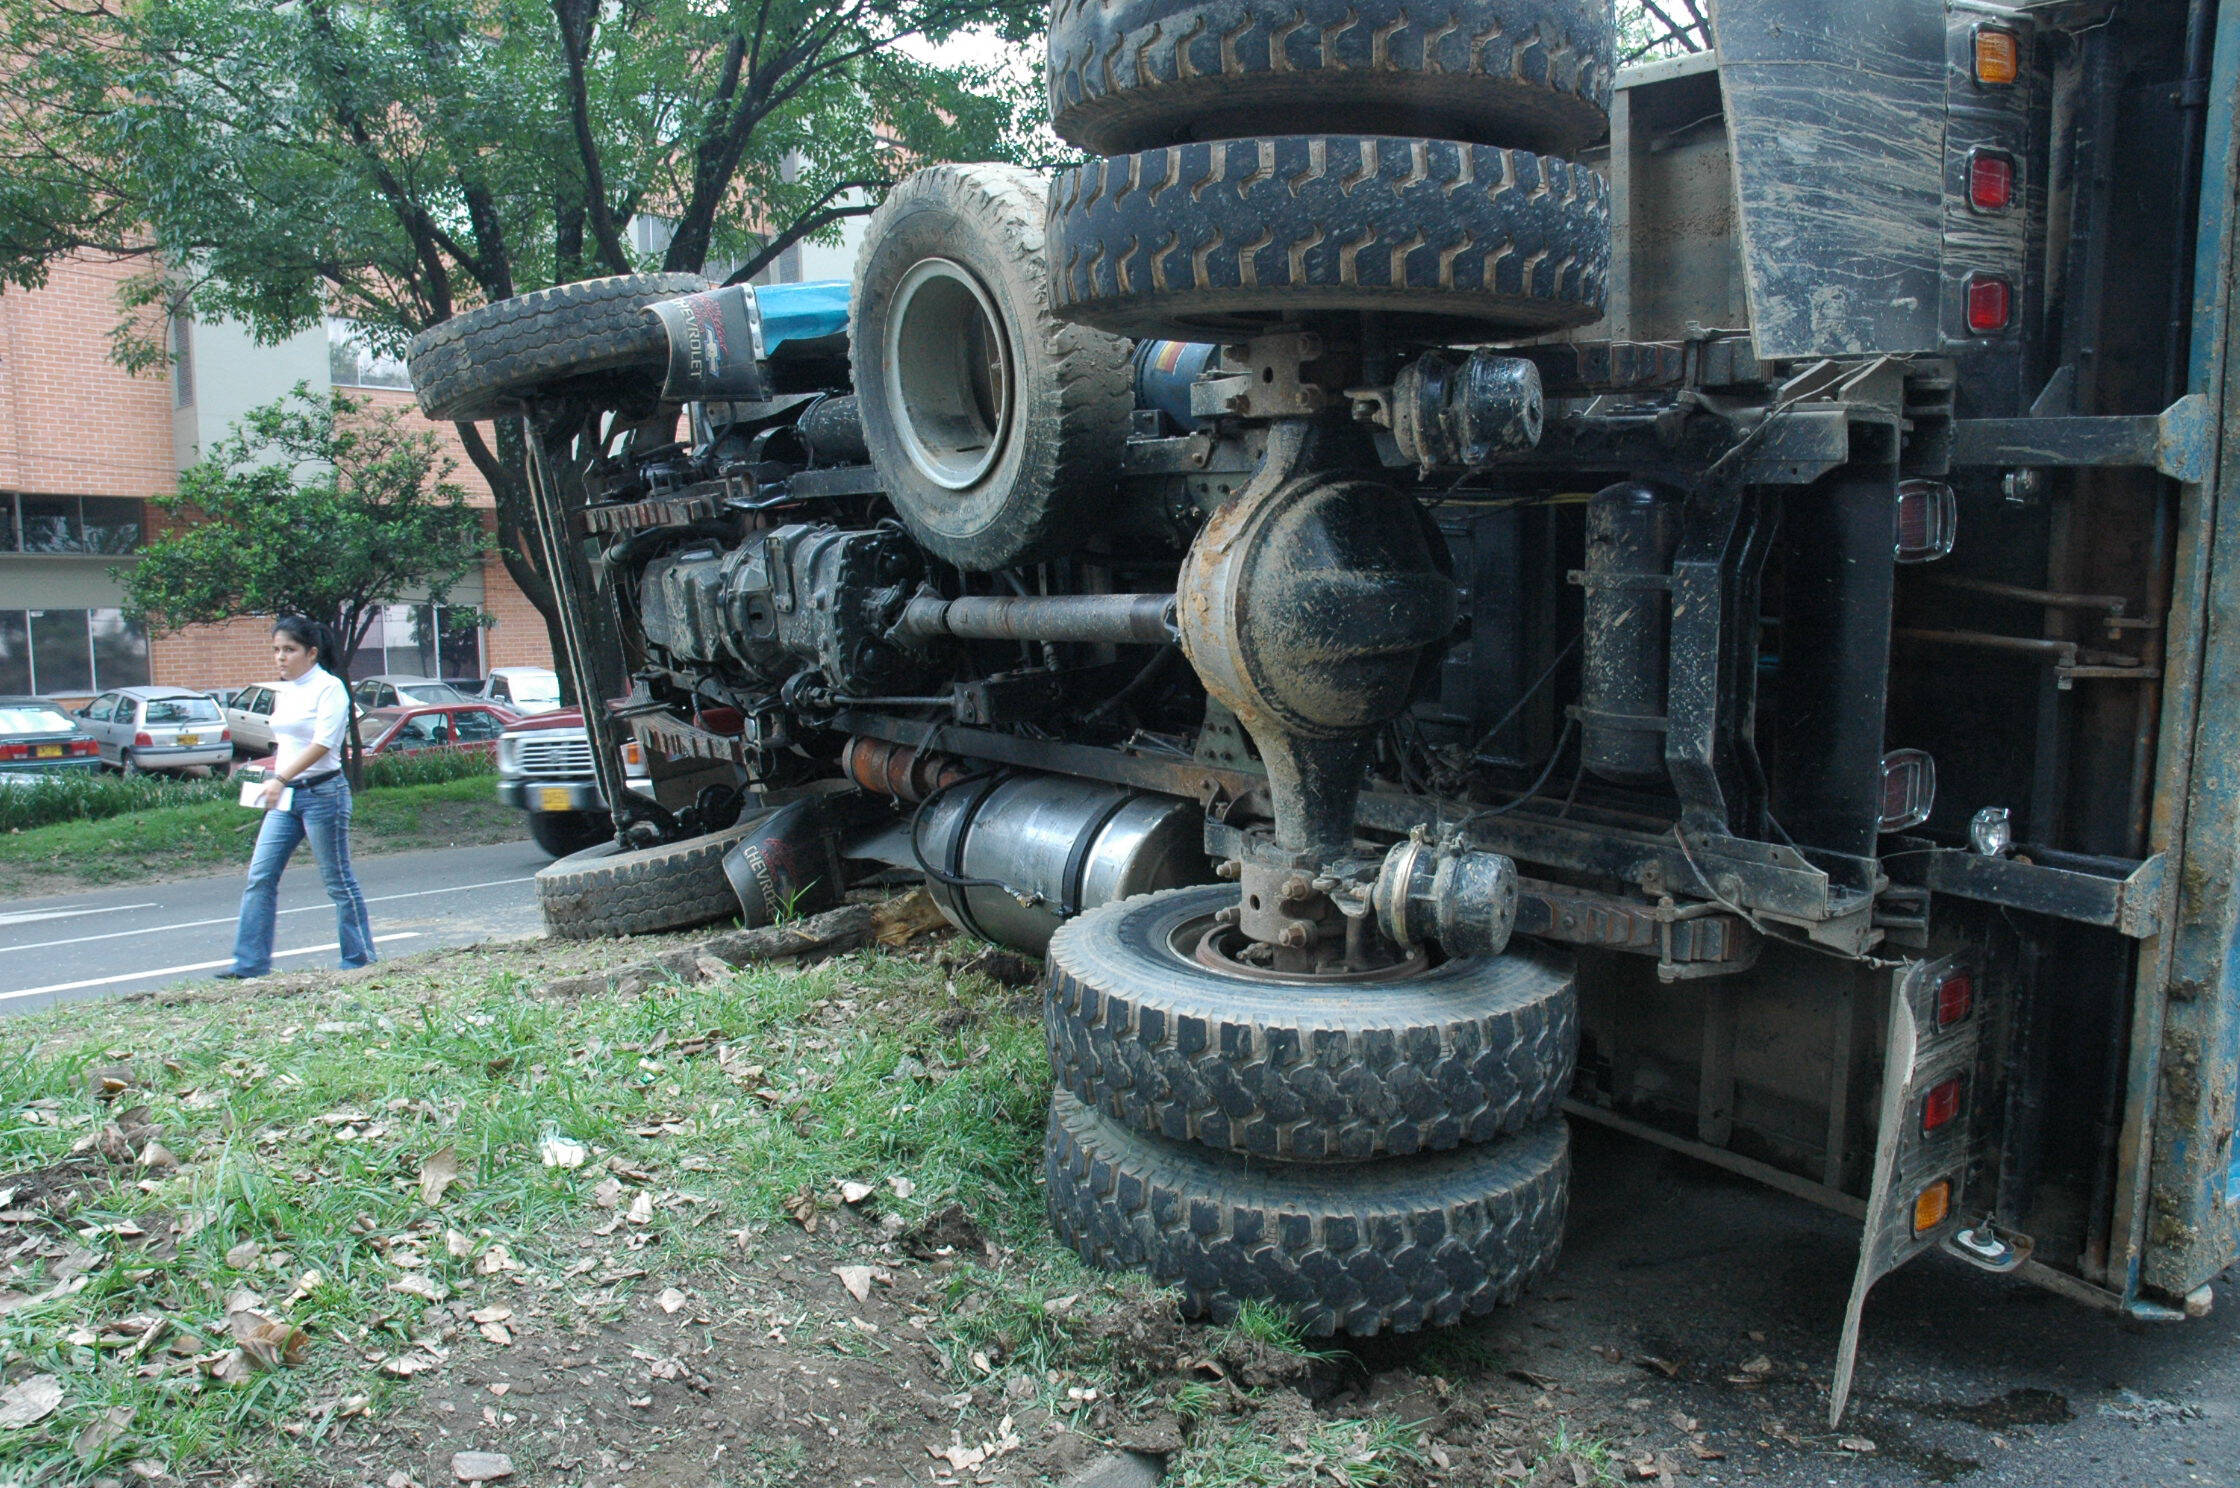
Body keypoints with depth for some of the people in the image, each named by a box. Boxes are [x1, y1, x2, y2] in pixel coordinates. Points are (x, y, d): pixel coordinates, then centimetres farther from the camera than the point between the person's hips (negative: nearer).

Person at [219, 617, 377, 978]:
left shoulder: (329, 688, -10)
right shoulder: (282, 692, 13)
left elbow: (322, 743, -20)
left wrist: (281, 779, -27)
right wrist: (276, 778, 19)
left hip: (322, 792, -8)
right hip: (285, 797, 8)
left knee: (338, 880, 1)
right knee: (260, 876, 1)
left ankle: (360, 958, 12)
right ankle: (250, 962, 5)